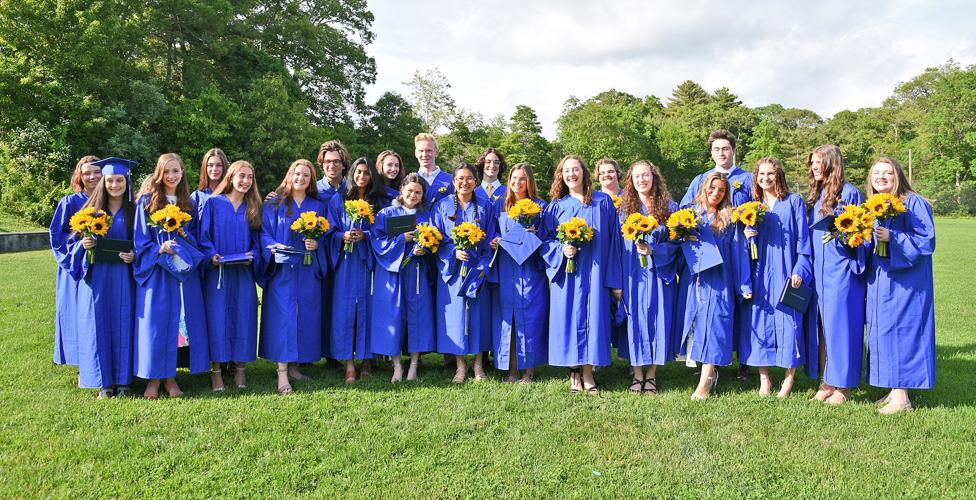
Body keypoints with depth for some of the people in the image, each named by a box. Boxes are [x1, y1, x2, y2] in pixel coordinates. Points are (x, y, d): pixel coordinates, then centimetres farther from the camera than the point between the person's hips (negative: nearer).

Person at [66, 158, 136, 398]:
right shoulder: (91, 209, 8)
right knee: (98, 326, 1)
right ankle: (103, 381, 10)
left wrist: (133, 256, -13)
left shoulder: (134, 211, 5)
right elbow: (74, 241, 12)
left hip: (123, 277, -1)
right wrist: (83, 245, -10)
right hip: (95, 277, 1)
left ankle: (122, 380, 12)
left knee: (122, 325, 2)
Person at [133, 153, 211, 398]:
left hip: (183, 271, 3)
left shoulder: (188, 203, 12)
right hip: (156, 271, -3)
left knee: (181, 320, 3)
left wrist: (184, 235, -8)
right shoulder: (147, 201, 1)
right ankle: (153, 379, 7)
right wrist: (159, 249, -19)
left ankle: (171, 378, 12)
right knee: (156, 322, -3)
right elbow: (140, 240, -2)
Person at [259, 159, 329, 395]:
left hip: (308, 271, 3)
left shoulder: (318, 206, 13)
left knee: (305, 317, 4)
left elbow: (325, 235, 11)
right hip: (282, 270, -3)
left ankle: (293, 367, 16)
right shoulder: (274, 204, 5)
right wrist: (274, 246, -18)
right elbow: (264, 233, 1)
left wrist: (317, 243, -10)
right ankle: (282, 374, -10)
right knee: (283, 316, -9)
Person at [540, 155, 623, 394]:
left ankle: (587, 373, 10)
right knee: (569, 318, 0)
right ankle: (574, 373, 13)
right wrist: (561, 250, -15)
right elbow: (545, 239, 8)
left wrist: (615, 280, -1)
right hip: (566, 274, 1)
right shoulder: (556, 206, 8)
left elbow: (612, 241, 4)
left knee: (592, 317, -1)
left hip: (594, 273, 0)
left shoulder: (603, 202, 6)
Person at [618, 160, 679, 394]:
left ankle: (651, 375, 12)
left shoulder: (669, 207, 3)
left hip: (659, 273, -1)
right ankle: (637, 374, 13)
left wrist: (653, 250, -17)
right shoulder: (625, 208, 7)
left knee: (657, 318, 1)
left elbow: (675, 242, 2)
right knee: (635, 318, 3)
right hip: (632, 274, 1)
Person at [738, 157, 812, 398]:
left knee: (788, 322, -2)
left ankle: (789, 379, 10)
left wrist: (799, 270, -11)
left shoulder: (794, 202, 2)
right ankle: (764, 379, 12)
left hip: (785, 272, -3)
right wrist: (747, 236, -7)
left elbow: (803, 238, -3)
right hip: (760, 274, 3)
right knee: (760, 322, 2)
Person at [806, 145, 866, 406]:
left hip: (842, 271, -7)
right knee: (820, 325, 9)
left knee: (839, 324, -2)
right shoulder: (814, 195, 14)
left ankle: (843, 385, 8)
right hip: (818, 271, 7)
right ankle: (827, 381, 18)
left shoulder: (849, 193, -8)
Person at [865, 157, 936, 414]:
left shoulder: (913, 203, -8)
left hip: (904, 283, -7)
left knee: (898, 332, -7)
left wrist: (892, 237, -23)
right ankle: (894, 391, 16)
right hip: (879, 283, 7)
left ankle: (901, 397, 1)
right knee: (882, 333, 8)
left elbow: (927, 240, -14)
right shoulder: (872, 207, 14)